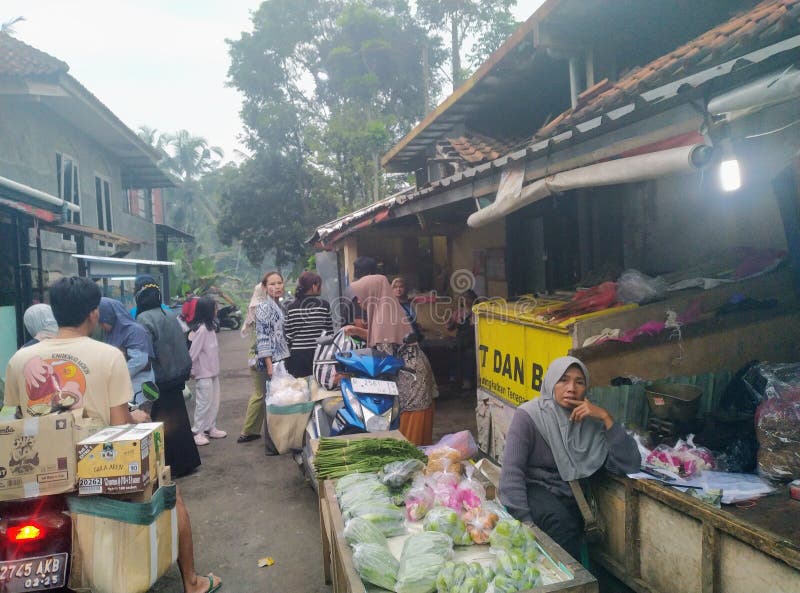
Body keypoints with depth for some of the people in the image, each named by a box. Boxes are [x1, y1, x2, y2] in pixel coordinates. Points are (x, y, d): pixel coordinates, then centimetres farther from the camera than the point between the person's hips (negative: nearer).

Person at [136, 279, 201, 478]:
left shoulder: (144, 319, -15)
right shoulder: (170, 315, 7)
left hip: (160, 378, -7)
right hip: (177, 375, 7)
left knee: (165, 423, 4)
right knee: (179, 418, 16)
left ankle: (175, 465, 11)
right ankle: (188, 460, 24)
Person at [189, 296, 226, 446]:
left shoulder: (210, 327, 9)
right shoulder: (201, 329, -20)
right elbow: (193, 352, -18)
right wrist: (192, 370, -11)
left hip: (212, 372, 9)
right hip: (204, 373, -9)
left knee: (214, 402, 15)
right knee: (203, 403, -1)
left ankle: (211, 428, 26)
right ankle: (197, 433, 8)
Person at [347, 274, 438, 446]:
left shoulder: (384, 316, -19)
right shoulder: (386, 310, 9)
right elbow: (382, 338, 25)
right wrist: (357, 331, 13)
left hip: (410, 378, -10)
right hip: (409, 375, 10)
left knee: (409, 433, 1)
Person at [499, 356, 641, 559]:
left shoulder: (591, 421, 0)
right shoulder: (529, 415, -11)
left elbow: (631, 464, -8)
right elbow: (512, 471, -18)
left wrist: (606, 417, -16)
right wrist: (524, 521, -27)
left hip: (572, 496, 4)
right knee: (561, 523, -32)